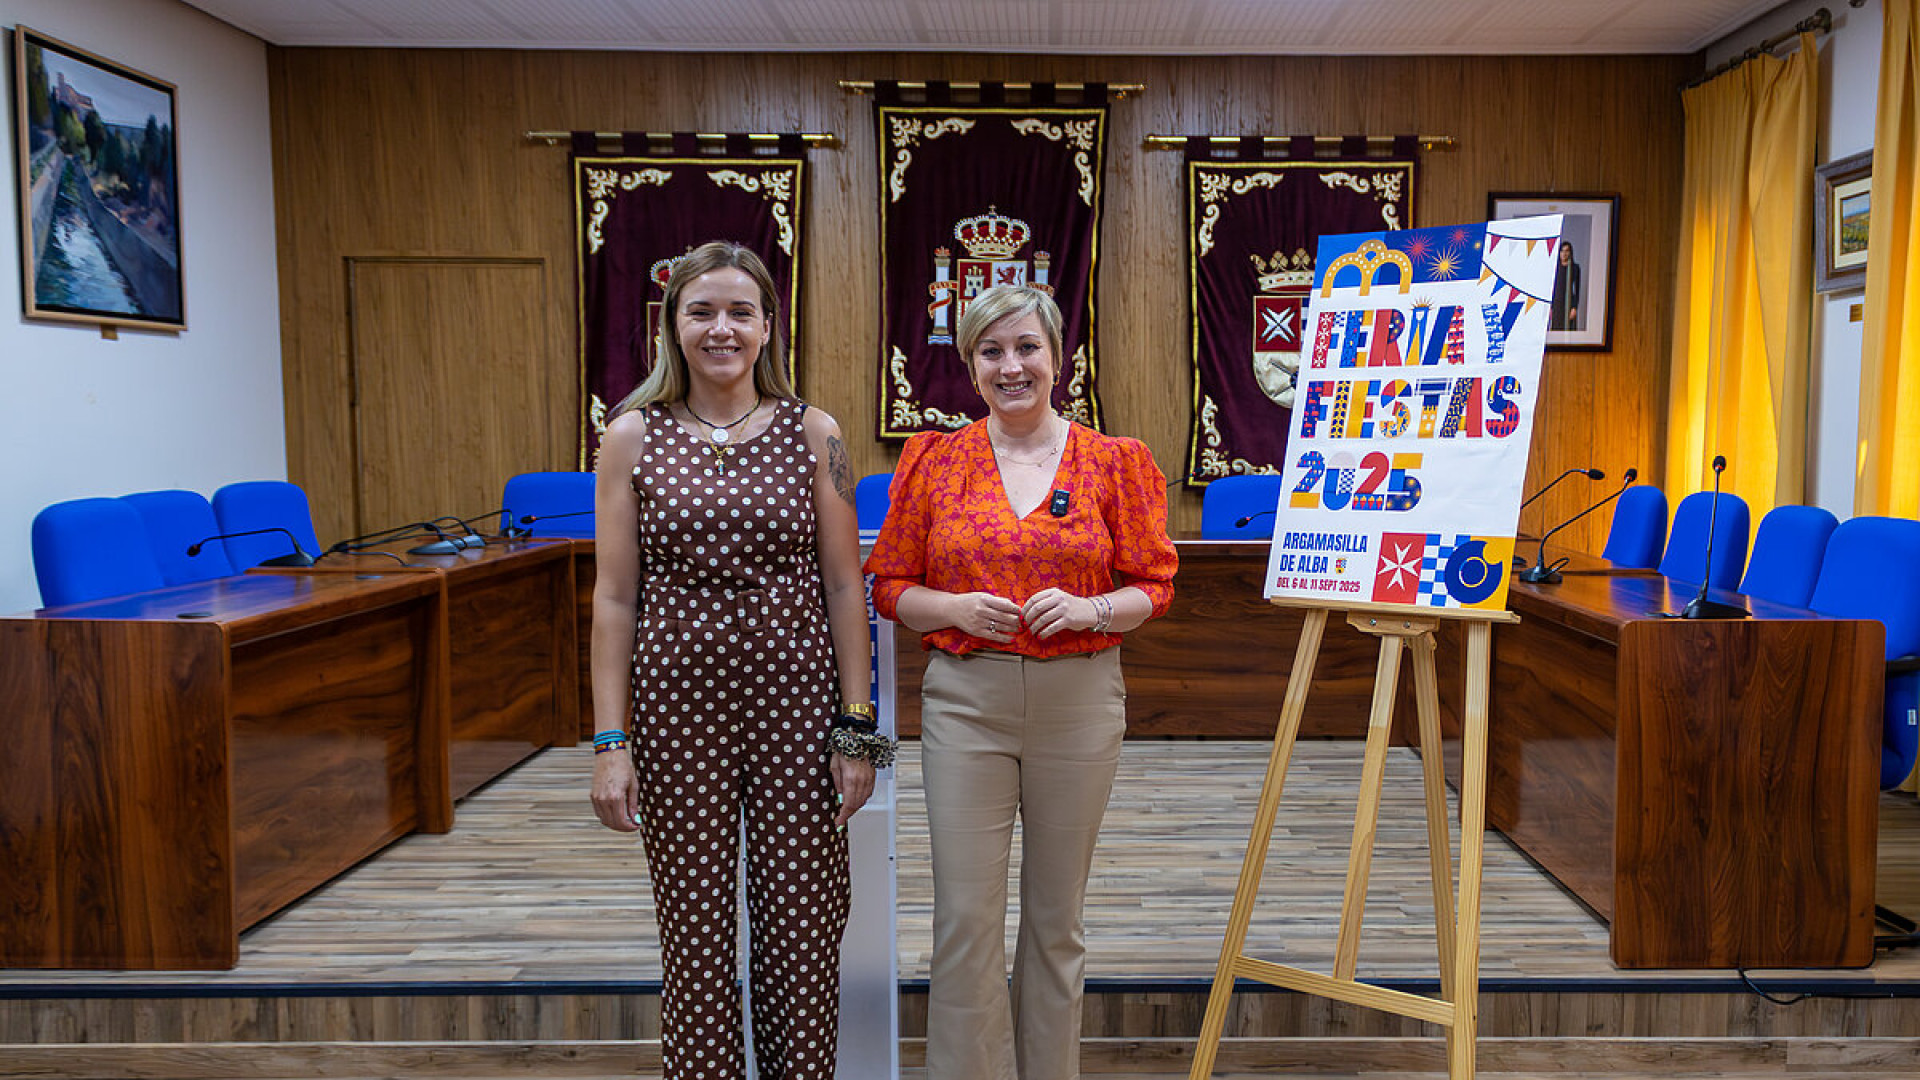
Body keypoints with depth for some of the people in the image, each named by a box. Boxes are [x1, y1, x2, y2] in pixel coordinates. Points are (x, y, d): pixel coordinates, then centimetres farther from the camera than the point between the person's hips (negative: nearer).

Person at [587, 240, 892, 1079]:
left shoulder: (813, 434, 2)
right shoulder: (632, 437, 2)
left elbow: (844, 587, 2)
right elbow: (614, 598, 1)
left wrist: (856, 726, -2)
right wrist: (610, 741, -3)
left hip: (797, 703, 0)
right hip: (678, 704, 0)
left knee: (804, 928, 7)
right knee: (695, 933, 9)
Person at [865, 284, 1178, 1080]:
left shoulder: (1113, 463, 3)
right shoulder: (934, 461, 4)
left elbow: (1153, 587, 5)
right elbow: (889, 586, 7)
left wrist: (1088, 610, -14)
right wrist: (957, 608, -12)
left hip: (1079, 702, 0)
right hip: (965, 700, 0)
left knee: (1056, 918, 12)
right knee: (965, 918, 0)